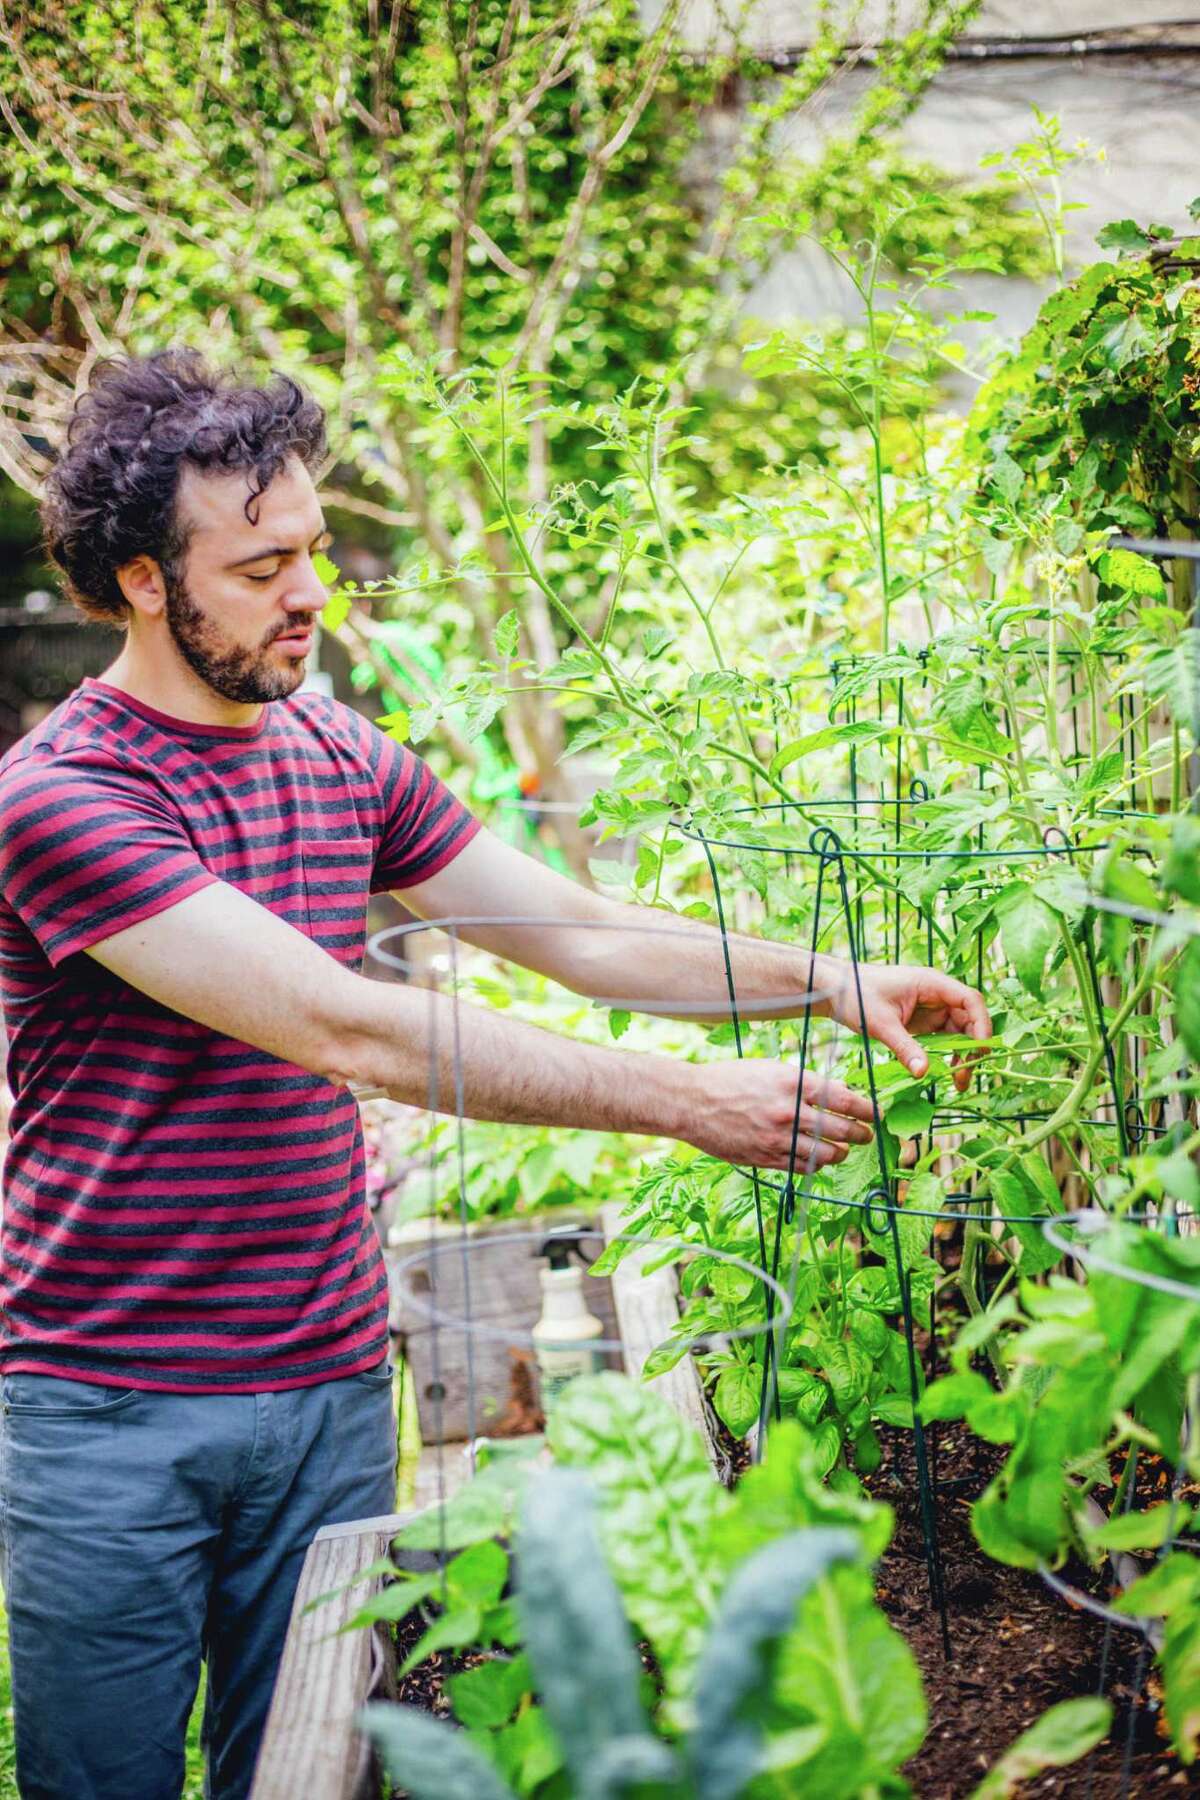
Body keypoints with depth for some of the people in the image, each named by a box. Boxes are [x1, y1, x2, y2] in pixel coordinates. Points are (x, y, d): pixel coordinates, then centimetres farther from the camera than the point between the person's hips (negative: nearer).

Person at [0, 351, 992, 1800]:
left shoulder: (341, 759, 7)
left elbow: (578, 931, 11)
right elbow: (342, 1028, -24)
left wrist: (825, 981, -4)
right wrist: (688, 1105, -25)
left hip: (329, 1388, 6)